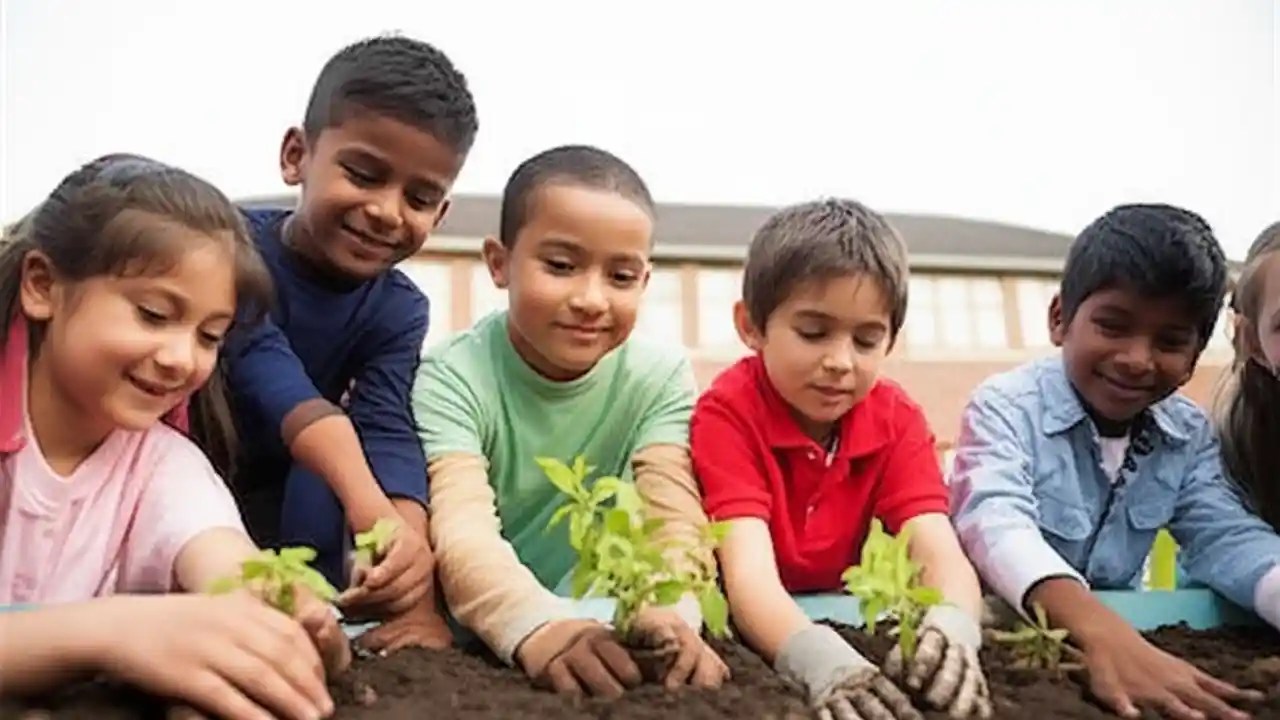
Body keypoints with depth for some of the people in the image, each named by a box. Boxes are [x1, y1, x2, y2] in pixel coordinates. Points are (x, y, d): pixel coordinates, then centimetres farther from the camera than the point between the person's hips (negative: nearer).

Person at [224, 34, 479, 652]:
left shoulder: (399, 310, -10)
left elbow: (388, 433, -27)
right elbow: (267, 376, -37)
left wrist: (414, 577, -46)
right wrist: (371, 510, -54)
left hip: (291, 515, 3)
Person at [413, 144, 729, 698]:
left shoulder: (660, 380, -7)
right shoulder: (452, 380, -14)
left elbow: (673, 521, -18)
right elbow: (462, 533, -28)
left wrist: (667, 618, -39)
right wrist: (540, 627, -47)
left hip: (592, 628, 3)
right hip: (465, 642, -3)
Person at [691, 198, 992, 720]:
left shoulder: (897, 420, -8)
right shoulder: (727, 414, -19)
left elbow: (941, 554, -20)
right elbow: (748, 571, -30)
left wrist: (951, 629, -41)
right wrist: (821, 659, -48)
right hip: (738, 628, -3)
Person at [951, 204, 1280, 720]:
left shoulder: (1190, 435, 4)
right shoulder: (1005, 405, -13)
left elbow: (1226, 537, -7)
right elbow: (995, 521, -29)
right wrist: (1099, 630, -45)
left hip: (1125, 630, 5)